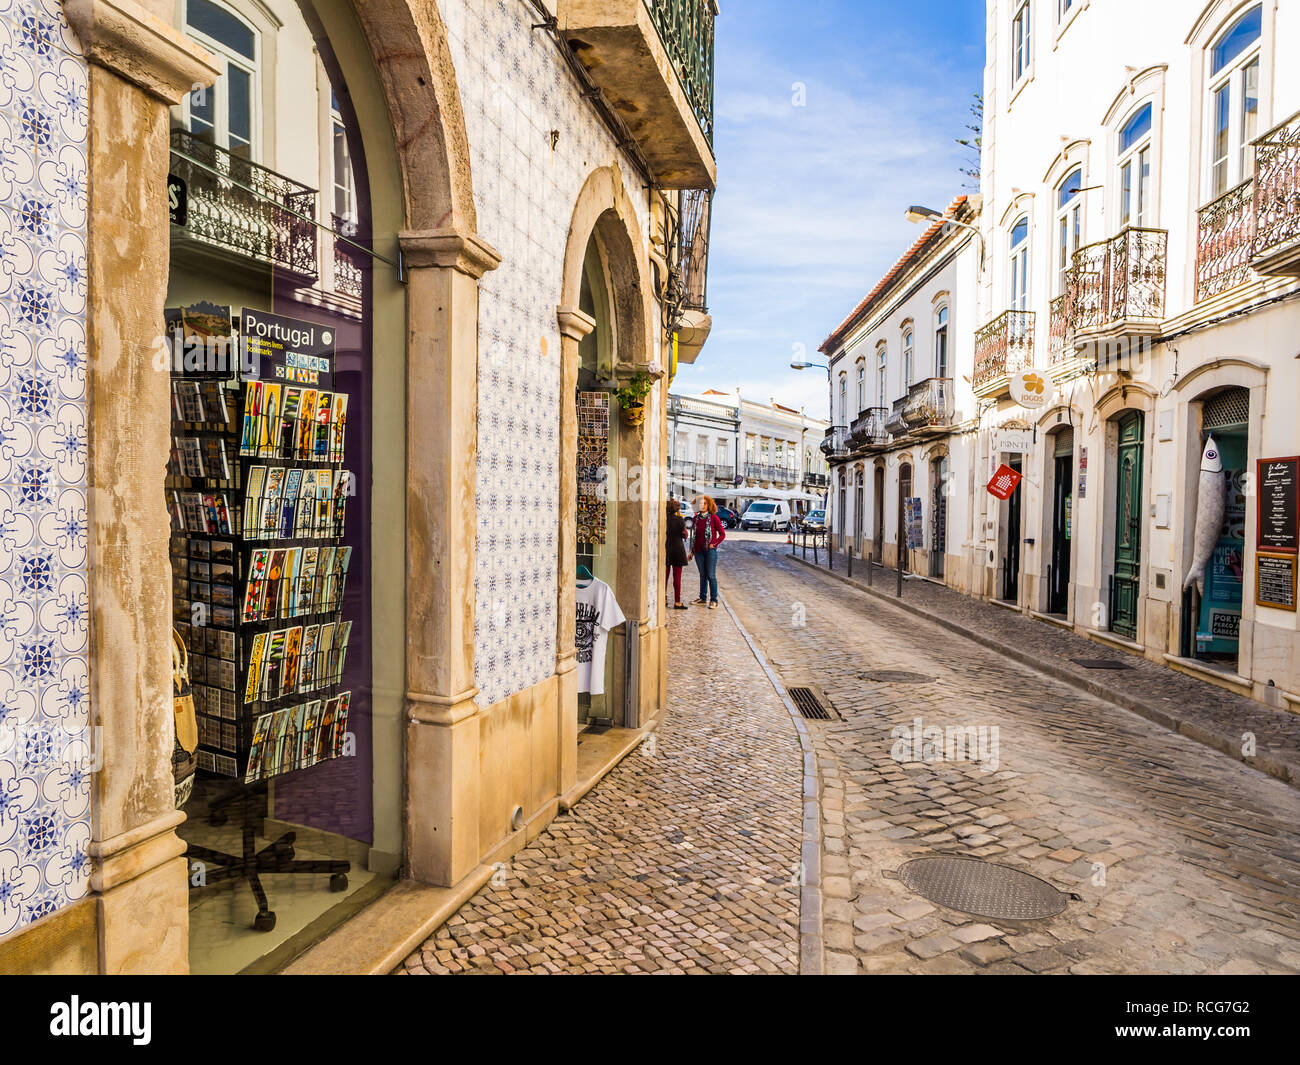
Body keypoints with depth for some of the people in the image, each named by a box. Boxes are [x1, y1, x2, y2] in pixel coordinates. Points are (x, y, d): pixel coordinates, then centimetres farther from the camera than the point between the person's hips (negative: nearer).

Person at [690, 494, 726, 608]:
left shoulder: (714, 518, -5)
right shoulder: (696, 518, 9)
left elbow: (722, 534, -1)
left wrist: (714, 544, -10)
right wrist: (692, 551, 15)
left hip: (710, 550, -5)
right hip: (698, 551, 5)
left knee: (711, 575, -4)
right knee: (702, 575, 12)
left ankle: (714, 600, 3)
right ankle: (703, 598, 20)